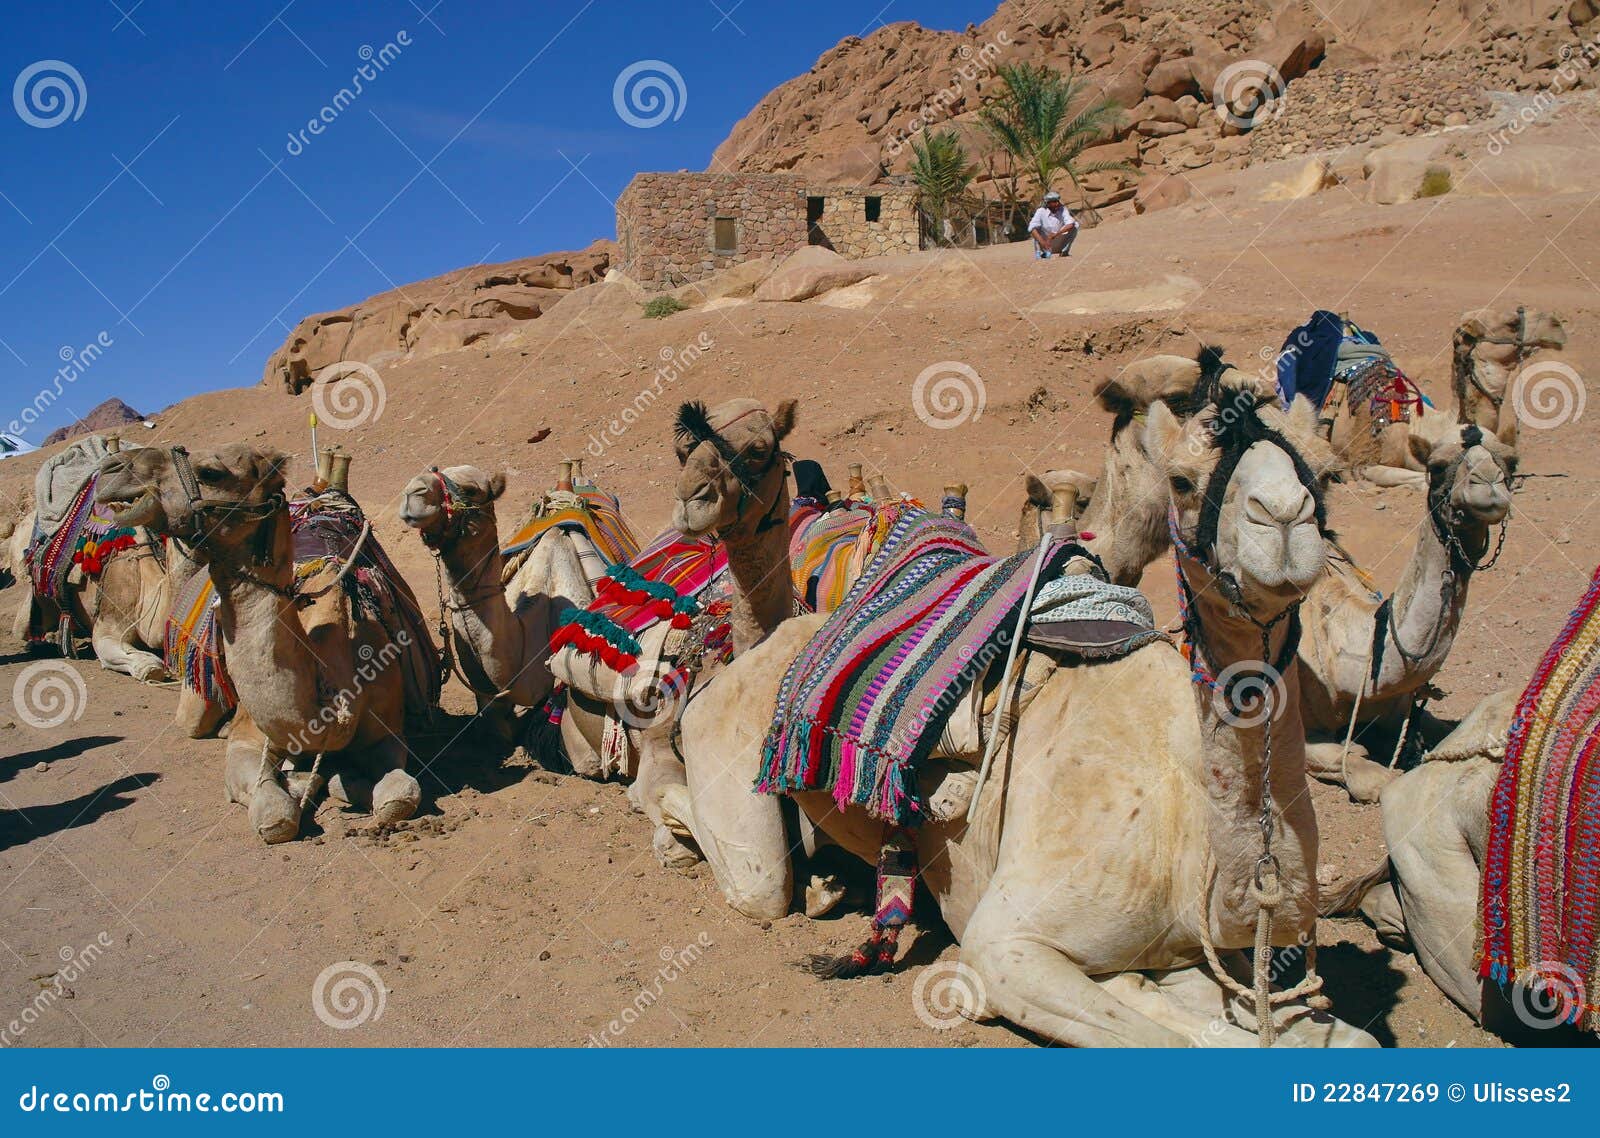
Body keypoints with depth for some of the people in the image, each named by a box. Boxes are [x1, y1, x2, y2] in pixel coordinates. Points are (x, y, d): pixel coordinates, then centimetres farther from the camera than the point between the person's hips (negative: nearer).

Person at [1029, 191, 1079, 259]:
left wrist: (1056, 234, -40)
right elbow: (1031, 228, -29)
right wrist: (1042, 242, -44)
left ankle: (1065, 251, -8)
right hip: (1046, 245, -2)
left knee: (1075, 225, -15)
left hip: (1060, 245, 2)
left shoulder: (1062, 209, -11)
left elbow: (1070, 224, -27)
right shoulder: (1041, 211, -16)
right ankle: (1040, 253, -15)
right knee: (1036, 228, -25)